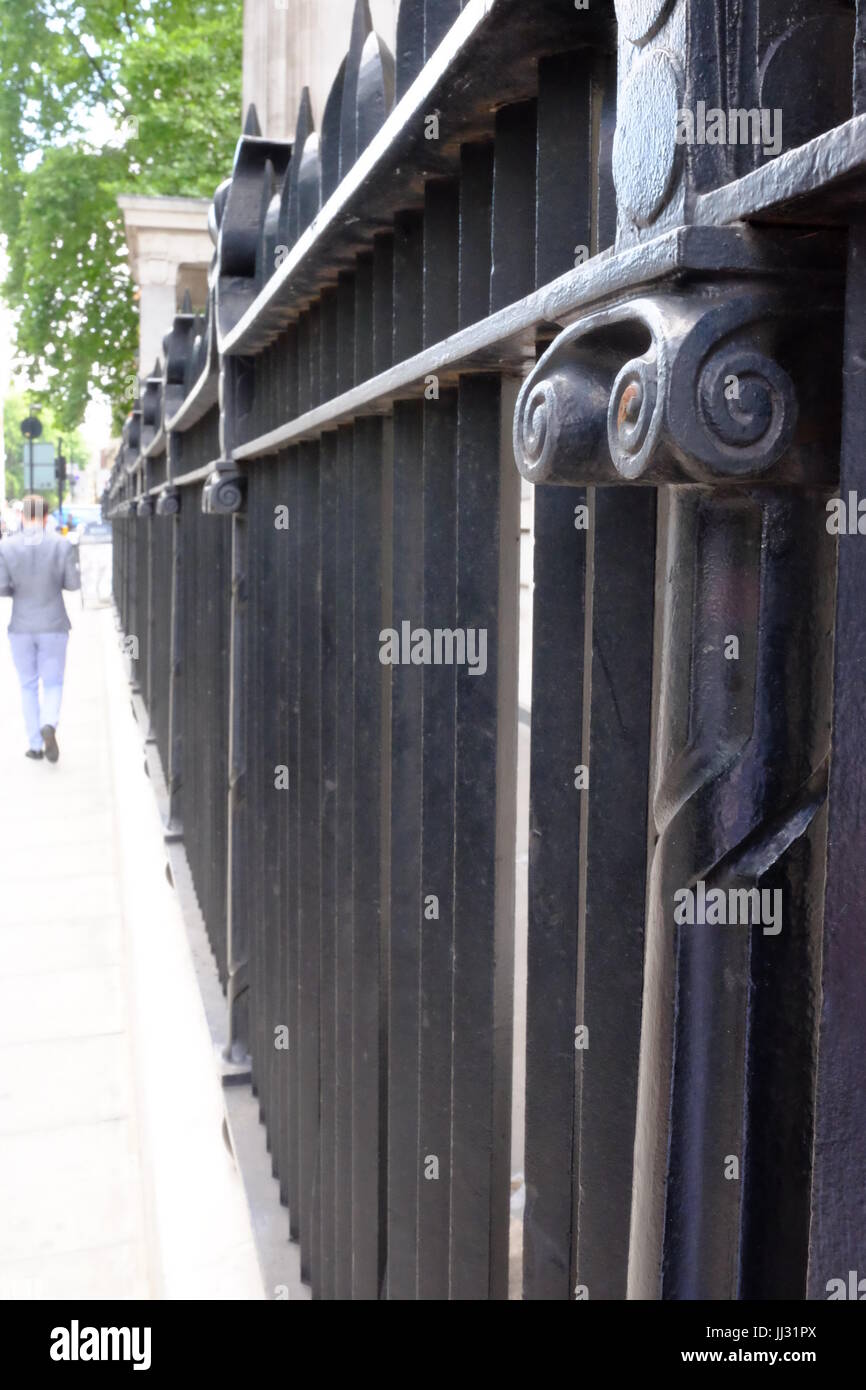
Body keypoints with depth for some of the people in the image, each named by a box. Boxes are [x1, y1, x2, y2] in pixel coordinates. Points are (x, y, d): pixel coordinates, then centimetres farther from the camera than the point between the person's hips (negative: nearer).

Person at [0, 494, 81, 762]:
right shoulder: (62, 545, -8)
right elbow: (73, 583, -4)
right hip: (54, 626, 0)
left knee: (28, 686, 15)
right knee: (53, 684, 11)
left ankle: (35, 746, 16)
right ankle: (49, 725, -18)